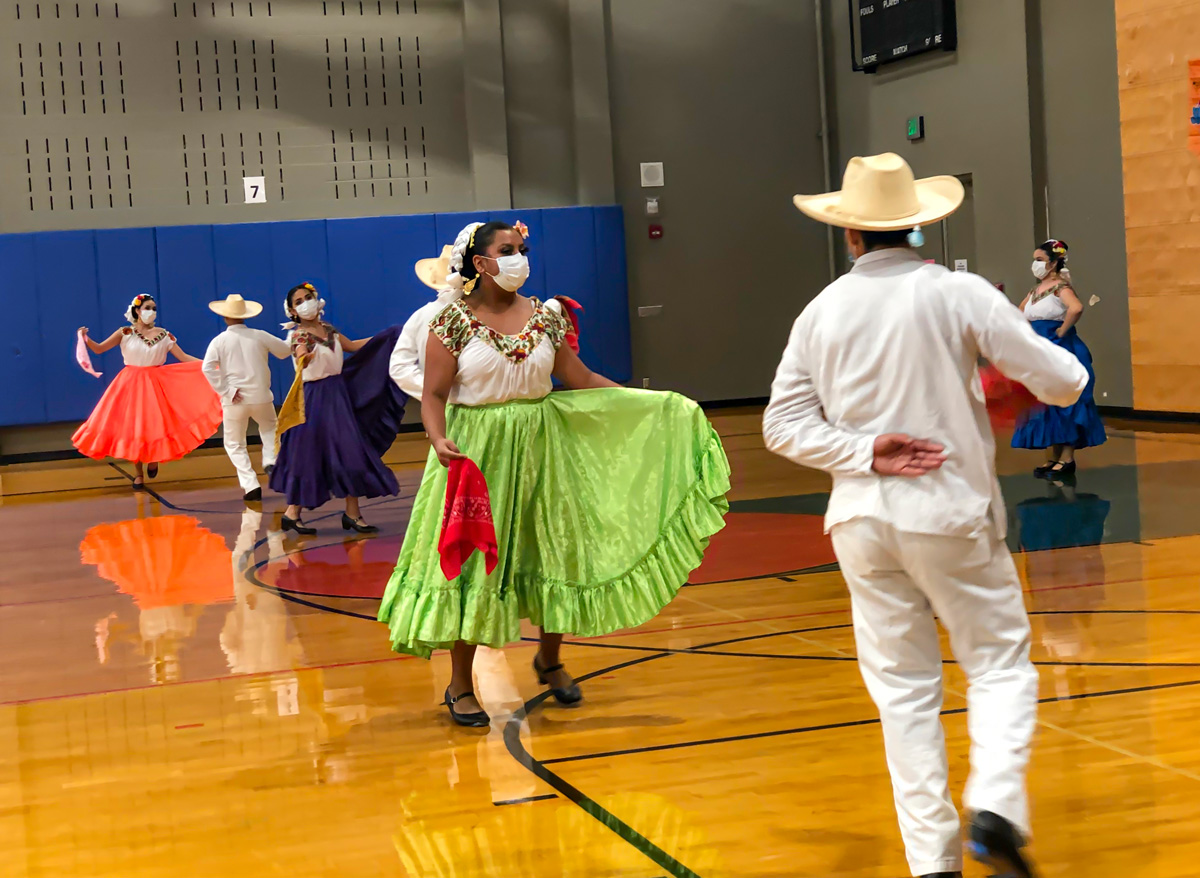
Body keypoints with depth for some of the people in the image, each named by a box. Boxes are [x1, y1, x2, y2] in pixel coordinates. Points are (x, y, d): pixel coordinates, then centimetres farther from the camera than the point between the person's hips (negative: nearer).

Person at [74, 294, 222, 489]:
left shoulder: (163, 335, 1)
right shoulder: (125, 333, -1)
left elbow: (183, 357, -1)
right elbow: (98, 349, -3)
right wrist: (86, 338, -22)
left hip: (156, 384, 0)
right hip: (131, 384, 0)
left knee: (154, 424, -6)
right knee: (131, 427, 1)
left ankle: (153, 458, 27)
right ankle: (138, 474, 14)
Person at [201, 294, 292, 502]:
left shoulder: (220, 341, -5)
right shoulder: (260, 336, -2)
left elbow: (208, 368, -17)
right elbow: (286, 351, 9)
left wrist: (226, 391, -11)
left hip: (234, 400, -2)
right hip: (261, 397, 2)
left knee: (234, 444, 12)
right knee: (269, 427, 31)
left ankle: (250, 485, -1)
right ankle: (270, 460, 8)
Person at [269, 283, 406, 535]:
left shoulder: (328, 329, 10)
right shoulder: (297, 334, -11)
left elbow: (352, 346, 24)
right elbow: (300, 358, -30)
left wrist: (385, 337, 25)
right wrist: (304, 358, -53)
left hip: (338, 394, 7)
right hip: (314, 398, -7)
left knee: (350, 452, 4)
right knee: (310, 454, -4)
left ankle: (352, 513, 10)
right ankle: (292, 513, 8)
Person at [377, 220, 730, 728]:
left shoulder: (545, 318, 4)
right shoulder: (454, 322, -7)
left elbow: (581, 380, 5)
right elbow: (434, 395, -8)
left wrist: (654, 404, 1)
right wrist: (439, 440, -27)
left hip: (541, 450, 4)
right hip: (477, 456, -4)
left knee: (556, 553, 9)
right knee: (470, 562, -1)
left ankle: (550, 660, 33)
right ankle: (460, 687, 11)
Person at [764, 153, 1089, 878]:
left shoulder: (822, 311, 3)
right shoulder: (958, 293, -7)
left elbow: (783, 425, 1)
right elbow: (1063, 383, -6)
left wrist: (865, 454, -7)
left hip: (861, 517, 3)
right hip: (950, 514, -3)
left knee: (903, 686, 9)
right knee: (1001, 664, 9)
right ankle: (994, 806, -12)